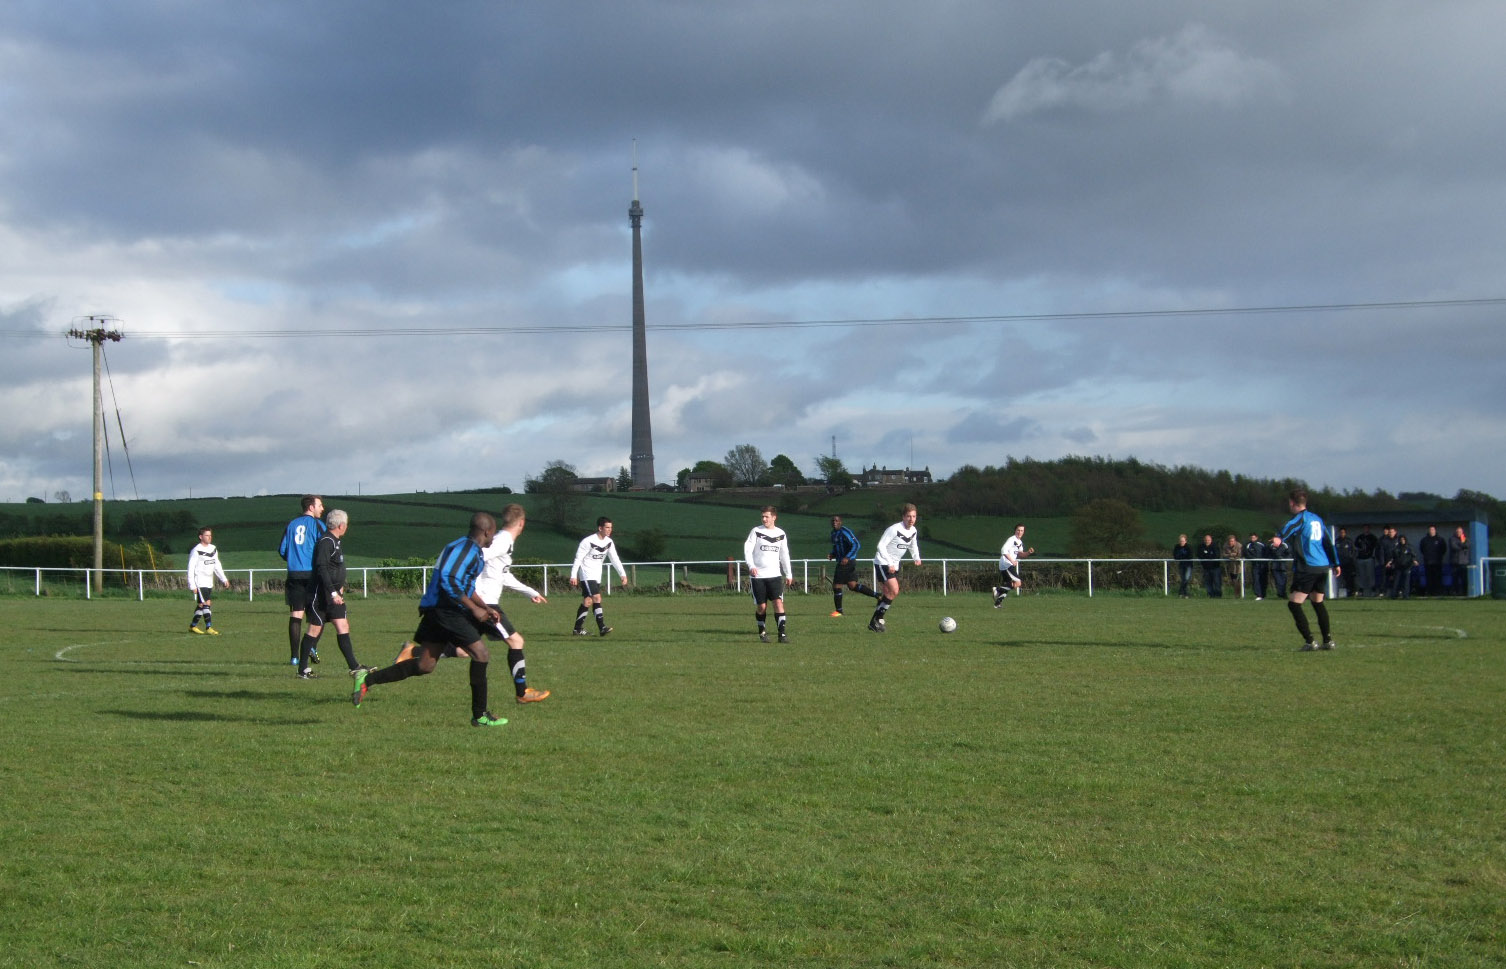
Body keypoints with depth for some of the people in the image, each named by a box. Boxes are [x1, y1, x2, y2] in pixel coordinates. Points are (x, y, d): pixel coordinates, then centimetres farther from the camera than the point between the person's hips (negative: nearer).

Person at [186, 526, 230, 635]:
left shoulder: (213, 549, 11)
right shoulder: (196, 551, -11)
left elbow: (217, 566, 19)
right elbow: (191, 569, -12)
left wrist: (224, 579, 12)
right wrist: (192, 585, -15)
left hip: (209, 583, 8)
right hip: (200, 583, -8)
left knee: (201, 605, 10)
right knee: (206, 604, -14)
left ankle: (192, 626, 21)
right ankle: (209, 628, -16)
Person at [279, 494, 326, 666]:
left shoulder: (291, 525, 12)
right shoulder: (317, 524, -2)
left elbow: (282, 550, 10)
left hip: (294, 574, 4)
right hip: (312, 573, -4)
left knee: (295, 616, 2)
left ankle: (294, 656, -2)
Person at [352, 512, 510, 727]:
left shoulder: (470, 549, 21)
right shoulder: (467, 548, -13)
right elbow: (450, 582, -24)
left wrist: (486, 608, 27)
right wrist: (474, 609, -19)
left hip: (435, 611, 10)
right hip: (446, 611, -10)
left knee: (424, 665, 10)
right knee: (481, 654, -8)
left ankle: (367, 679, 8)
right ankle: (480, 715, -3)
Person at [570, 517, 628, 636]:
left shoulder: (609, 542, 4)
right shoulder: (588, 541, -17)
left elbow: (615, 559, 7)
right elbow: (578, 558, -16)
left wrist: (623, 575, -2)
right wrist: (573, 576, -19)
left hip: (597, 575, 8)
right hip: (587, 575, -8)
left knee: (587, 602, 8)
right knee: (597, 597, -18)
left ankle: (578, 629, 14)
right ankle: (602, 628, -22)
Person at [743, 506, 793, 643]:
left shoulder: (781, 534, 9)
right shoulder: (756, 531, 0)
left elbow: (784, 555, 18)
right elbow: (747, 549, -7)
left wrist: (789, 574, 16)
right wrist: (751, 566, -22)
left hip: (775, 575, 2)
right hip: (758, 575, -2)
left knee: (778, 602, -13)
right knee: (761, 606, 2)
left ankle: (782, 633, -12)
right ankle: (762, 632, 22)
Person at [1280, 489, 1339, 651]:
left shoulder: (1300, 518, -6)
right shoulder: (1317, 519, 18)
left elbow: (1288, 528, -29)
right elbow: (1328, 542, 24)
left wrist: (1280, 539, -47)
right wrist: (1335, 563, 31)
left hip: (1307, 568, -8)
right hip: (1323, 567, 8)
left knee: (1294, 603, -7)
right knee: (1318, 602, 21)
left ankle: (1309, 642, -15)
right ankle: (1328, 640, 22)